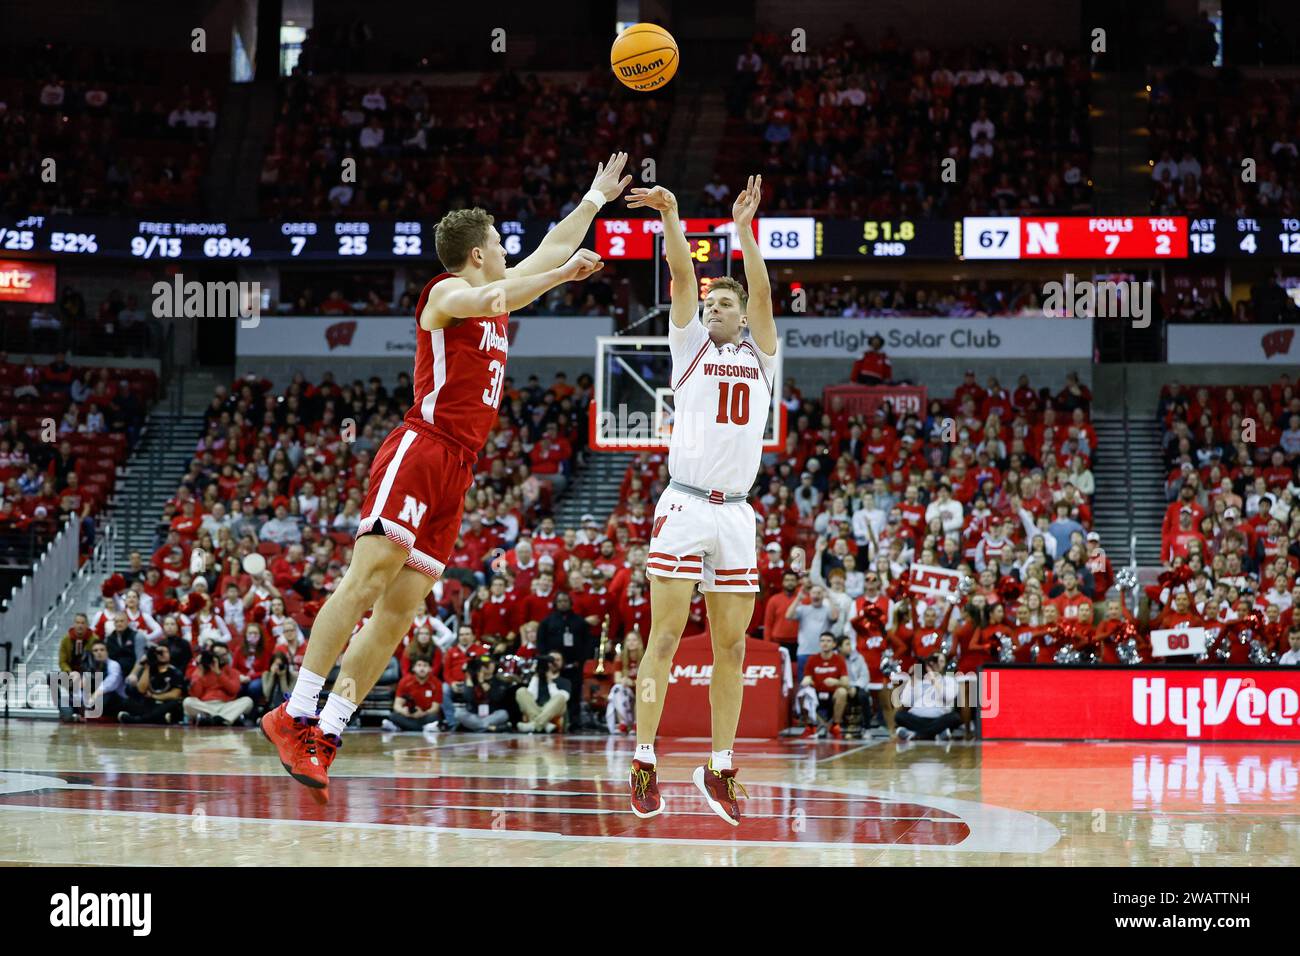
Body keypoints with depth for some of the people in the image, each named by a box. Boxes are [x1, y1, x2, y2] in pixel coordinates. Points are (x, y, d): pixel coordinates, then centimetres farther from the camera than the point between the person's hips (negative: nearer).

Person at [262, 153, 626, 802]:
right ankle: (296, 716, -22)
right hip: (420, 449, -8)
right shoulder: (447, 292, 0)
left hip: (457, 470, 8)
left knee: (398, 613, -1)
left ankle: (325, 737, -5)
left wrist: (597, 197, 43)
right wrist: (563, 273, -26)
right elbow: (490, 300, -24)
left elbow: (550, 248, 37)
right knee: (368, 578, -19)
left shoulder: (494, 293, 24)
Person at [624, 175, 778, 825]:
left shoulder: (759, 355, 16)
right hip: (685, 505, -3)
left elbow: (762, 291, 2)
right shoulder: (690, 344, 12)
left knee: (730, 646, 3)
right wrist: (670, 219, -14)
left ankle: (719, 769, 8)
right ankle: (644, 765, -7)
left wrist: (743, 229, -5)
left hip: (736, 514, 3)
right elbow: (682, 278, -2)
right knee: (665, 637, -7)